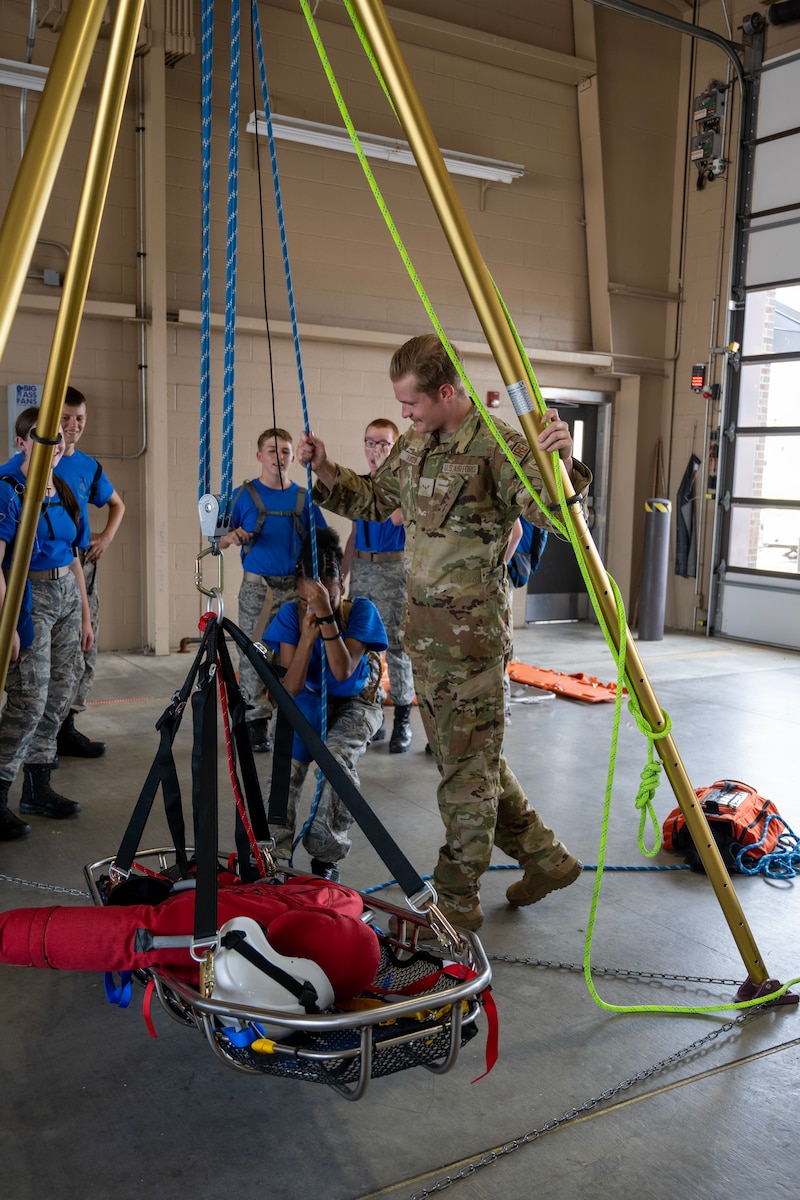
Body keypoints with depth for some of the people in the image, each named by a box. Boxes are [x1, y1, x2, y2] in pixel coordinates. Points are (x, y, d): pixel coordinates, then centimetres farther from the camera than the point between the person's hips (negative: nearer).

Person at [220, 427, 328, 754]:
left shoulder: (303, 497, 7)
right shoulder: (244, 494, 3)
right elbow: (222, 542, 5)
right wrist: (231, 537, -17)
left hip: (295, 587, 2)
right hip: (256, 586, -2)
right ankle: (255, 723, 7)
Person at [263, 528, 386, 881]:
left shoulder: (360, 610, -21)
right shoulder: (290, 614, -16)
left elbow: (343, 672, -33)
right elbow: (292, 688, -21)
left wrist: (326, 615, -41)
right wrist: (308, 633, -34)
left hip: (354, 703, -2)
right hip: (309, 702, 2)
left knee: (338, 757, -31)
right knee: (287, 758, -27)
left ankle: (326, 856, -13)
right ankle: (275, 849, -9)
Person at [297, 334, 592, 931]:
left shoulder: (496, 443, -13)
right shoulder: (413, 444, 12)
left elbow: (546, 510, -23)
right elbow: (373, 500, 24)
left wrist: (560, 463, -41)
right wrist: (327, 470, 11)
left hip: (472, 629, -9)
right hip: (424, 625, 9)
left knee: (468, 762, 0)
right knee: (466, 755, 17)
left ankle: (457, 901, 12)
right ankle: (544, 856, 31)